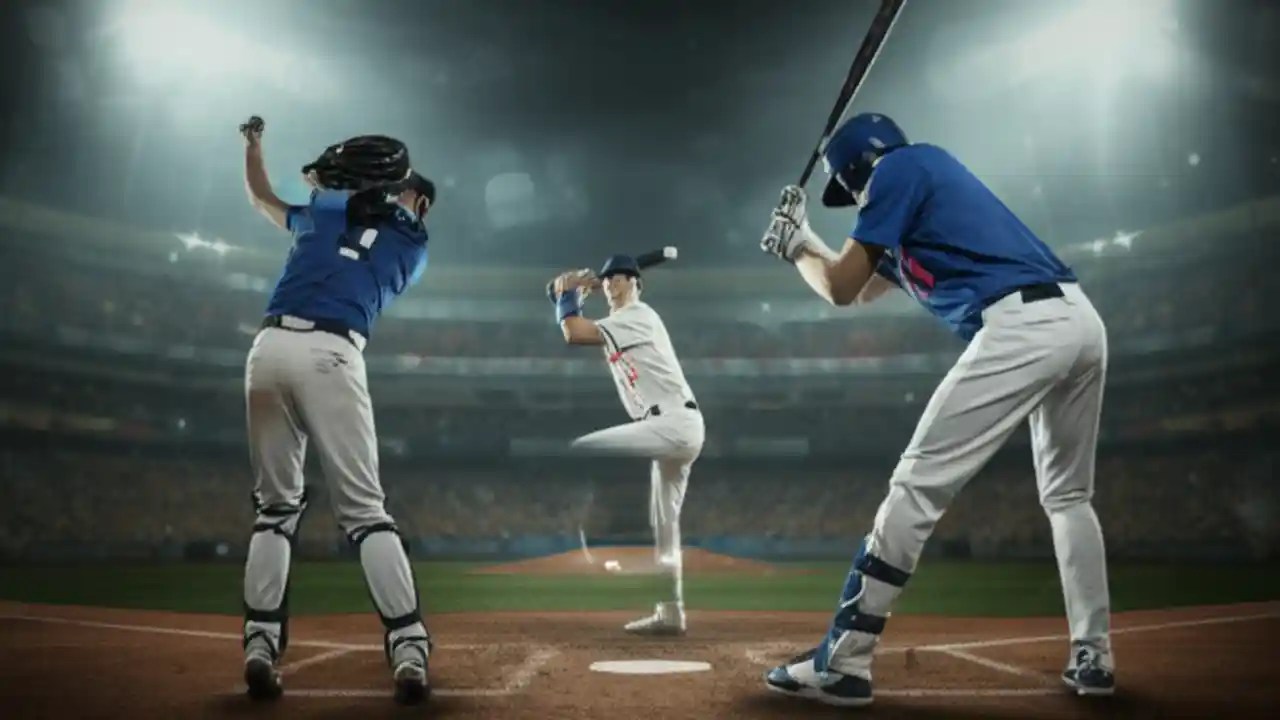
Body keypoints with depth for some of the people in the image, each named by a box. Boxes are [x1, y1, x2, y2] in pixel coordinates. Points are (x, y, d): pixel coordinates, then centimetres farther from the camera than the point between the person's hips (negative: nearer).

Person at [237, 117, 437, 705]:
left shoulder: (321, 211, 24)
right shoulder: (414, 247, 19)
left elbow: (261, 199, 42)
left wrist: (252, 145, 61)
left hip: (270, 348, 3)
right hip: (331, 356, -2)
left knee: (276, 505, 13)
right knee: (364, 509, -2)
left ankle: (261, 645, 5)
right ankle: (409, 650, -10)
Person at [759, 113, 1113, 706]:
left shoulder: (902, 165, 6)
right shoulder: (930, 173, 32)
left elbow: (841, 290, 4)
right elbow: (866, 288, 39)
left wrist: (795, 249, 22)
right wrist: (804, 239, 37)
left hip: (1022, 327, -9)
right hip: (1082, 322, 10)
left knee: (918, 484, -7)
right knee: (1067, 495, 23)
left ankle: (842, 663, -6)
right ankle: (1093, 658, 23)